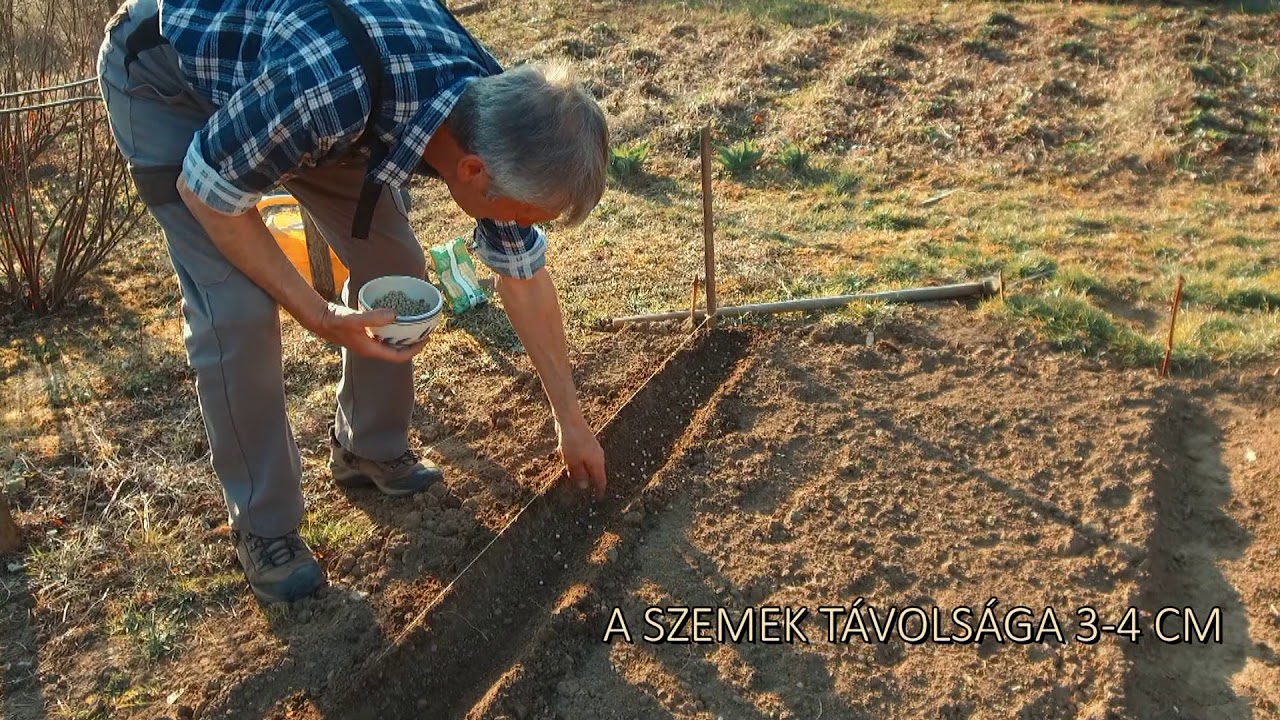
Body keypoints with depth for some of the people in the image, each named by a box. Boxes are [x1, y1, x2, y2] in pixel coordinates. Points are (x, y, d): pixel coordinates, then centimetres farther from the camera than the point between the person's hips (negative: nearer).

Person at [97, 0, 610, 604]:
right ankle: (262, 526, 5)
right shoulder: (333, 89, -44)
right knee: (238, 310, -15)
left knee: (394, 265, -1)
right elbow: (205, 190, -25)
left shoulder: (495, 116, -22)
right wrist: (318, 315, -24)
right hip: (163, 75, -5)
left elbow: (524, 277, -7)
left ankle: (370, 449, 22)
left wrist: (570, 419, 0)